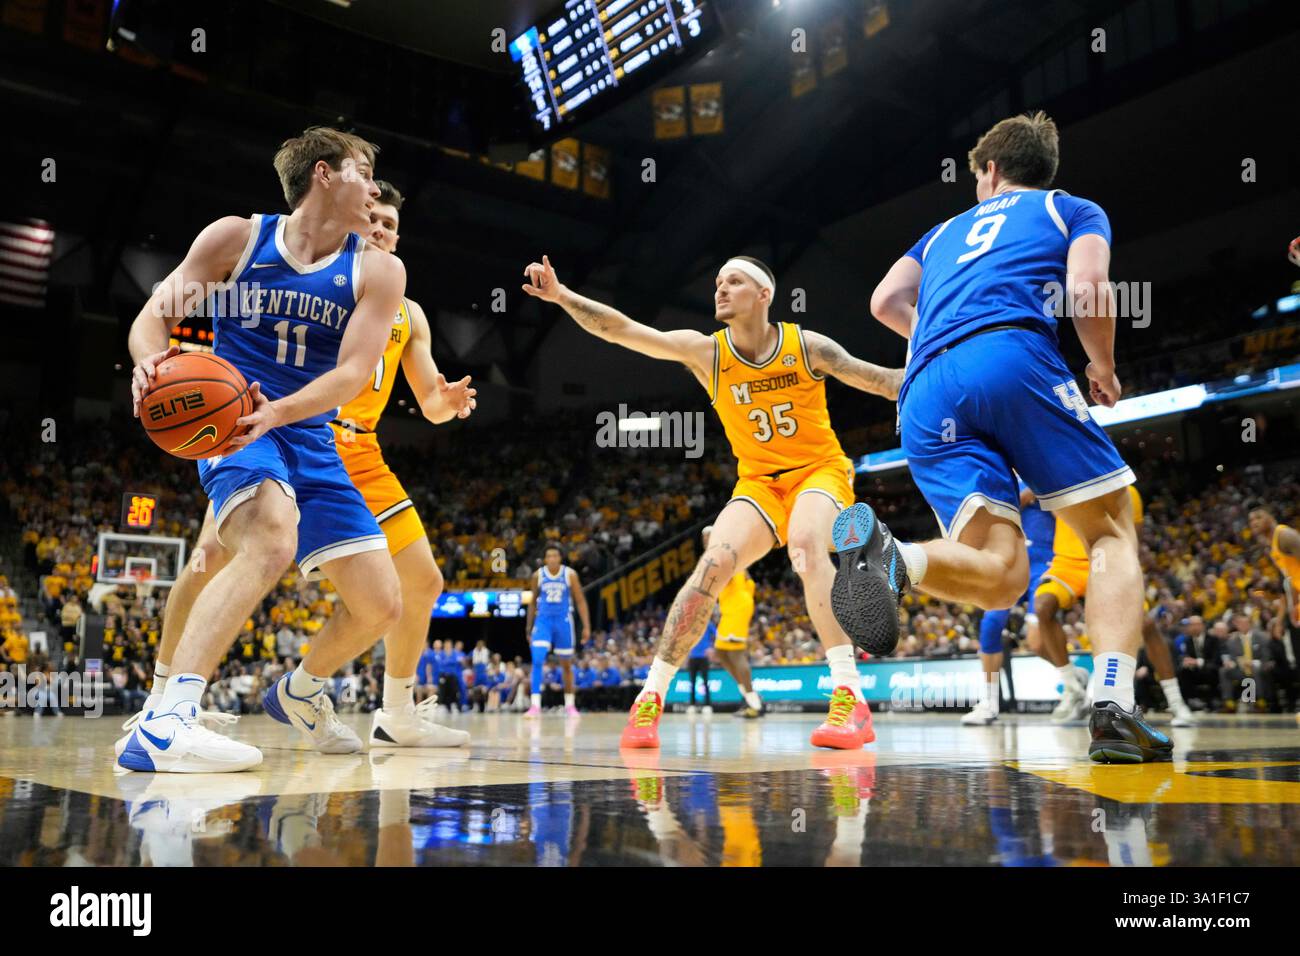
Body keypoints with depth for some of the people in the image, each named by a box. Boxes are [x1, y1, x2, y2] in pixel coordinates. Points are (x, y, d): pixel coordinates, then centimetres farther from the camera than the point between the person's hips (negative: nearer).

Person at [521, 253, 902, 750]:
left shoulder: (806, 345, -13)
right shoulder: (706, 351, -9)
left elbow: (881, 380, -5)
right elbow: (622, 331, -18)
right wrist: (563, 295, -29)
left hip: (820, 471, -2)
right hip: (759, 481, 2)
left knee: (806, 542, -34)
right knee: (713, 564, -19)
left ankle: (849, 700, -35)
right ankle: (649, 699, -8)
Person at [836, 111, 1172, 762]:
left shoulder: (946, 230, 38)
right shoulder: (1074, 210, 26)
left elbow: (886, 302, 22)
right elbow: (1087, 288, 6)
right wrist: (1103, 369, 22)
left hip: (925, 398, 4)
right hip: (1013, 356, -3)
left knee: (1000, 576, -4)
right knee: (1113, 534, 9)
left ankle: (888, 555, -35)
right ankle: (1113, 713, -11)